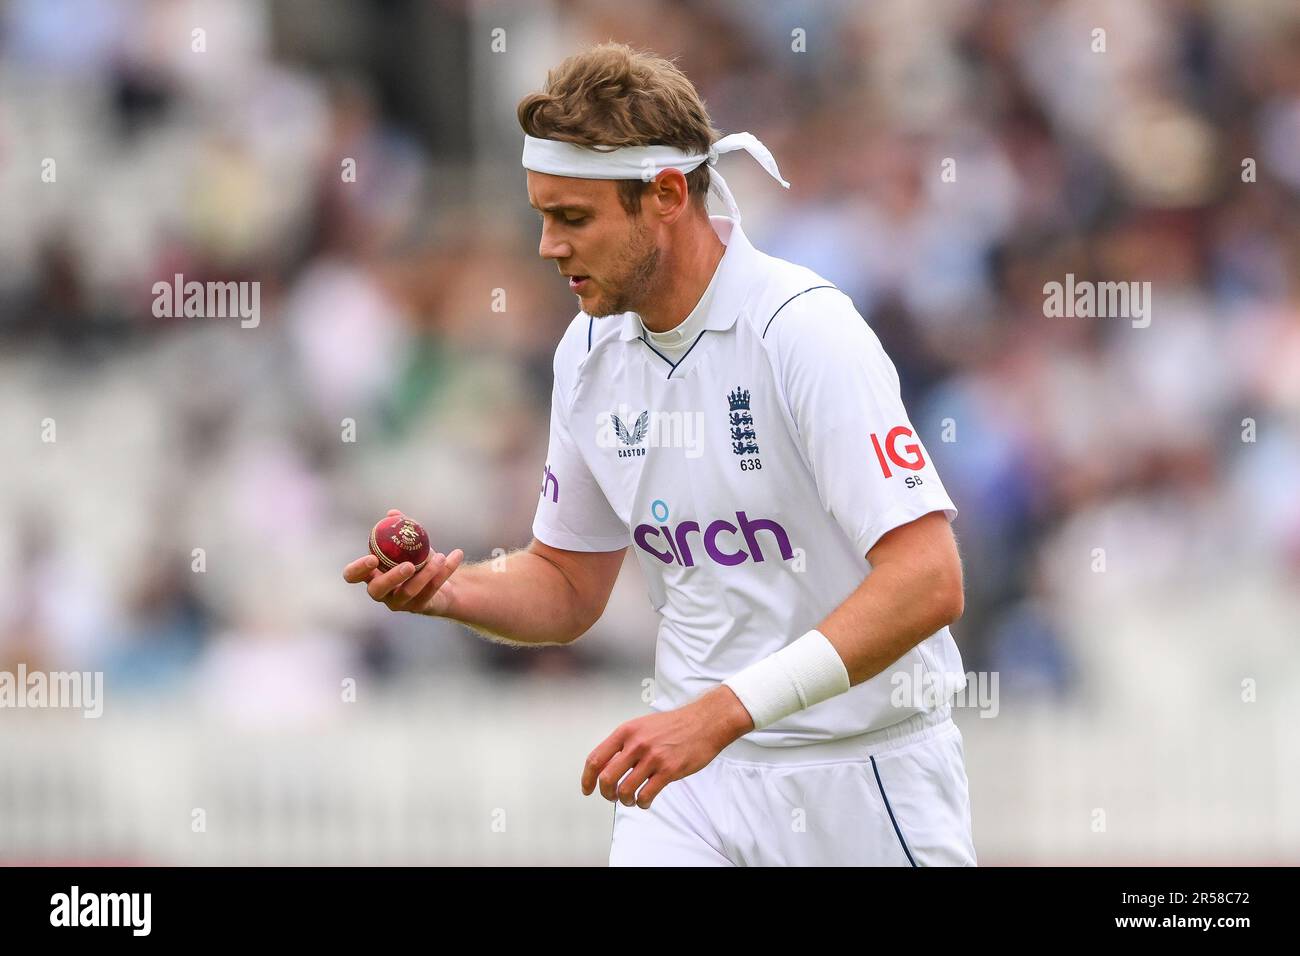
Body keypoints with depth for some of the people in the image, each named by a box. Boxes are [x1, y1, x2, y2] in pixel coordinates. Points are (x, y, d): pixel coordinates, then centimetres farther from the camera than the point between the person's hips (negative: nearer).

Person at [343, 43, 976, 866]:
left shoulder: (802, 329, -18)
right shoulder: (589, 351, 4)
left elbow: (927, 581, -25)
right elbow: (568, 584, 15)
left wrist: (720, 713, -31)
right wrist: (449, 589, -7)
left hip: (863, 784, -5)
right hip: (695, 778, 5)